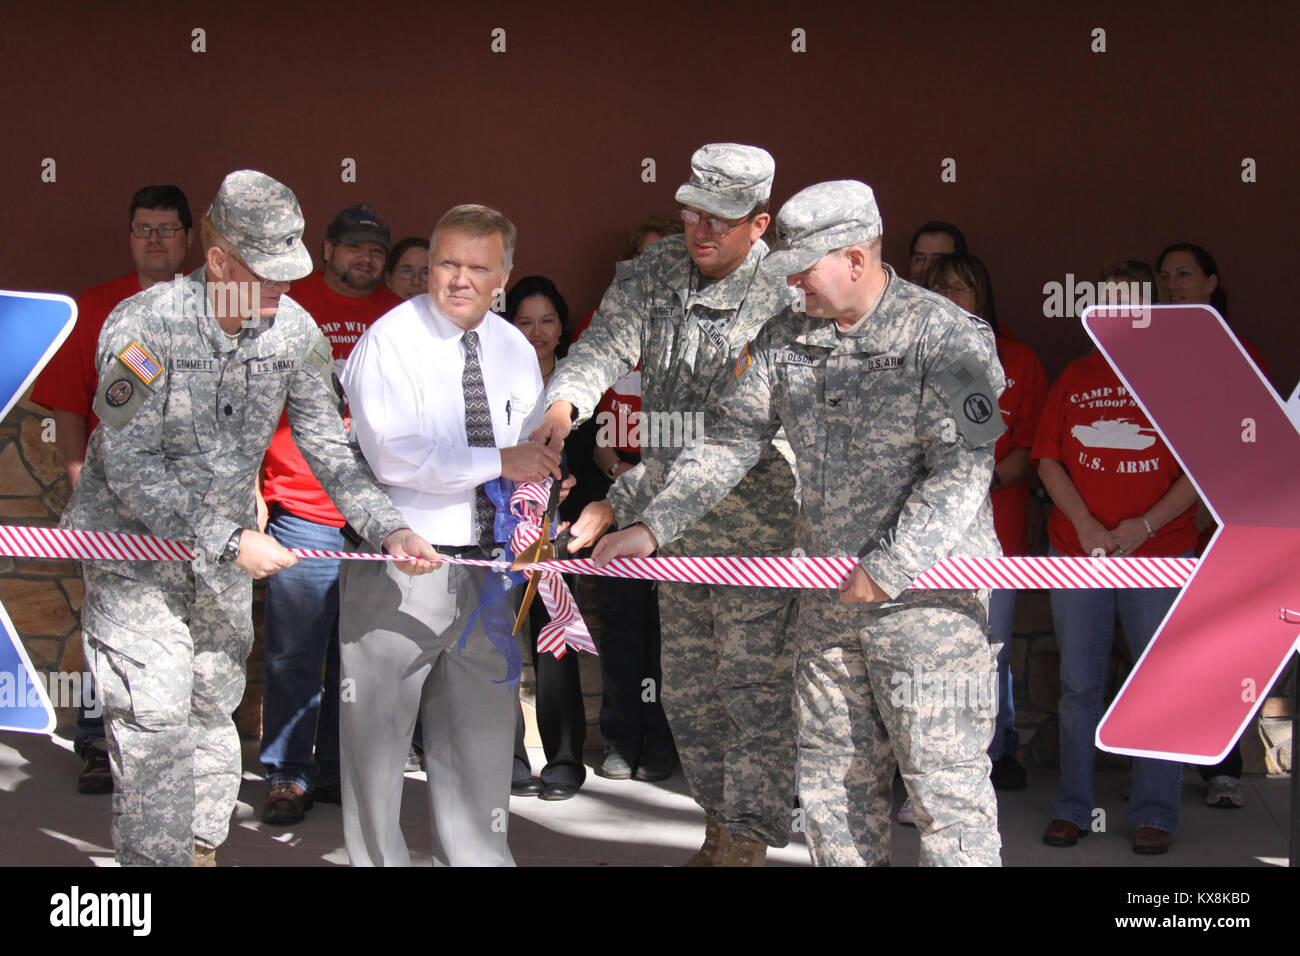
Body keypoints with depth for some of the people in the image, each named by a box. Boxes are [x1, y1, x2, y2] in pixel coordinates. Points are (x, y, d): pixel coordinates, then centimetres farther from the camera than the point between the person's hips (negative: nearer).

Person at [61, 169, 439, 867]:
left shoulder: (294, 331, -8)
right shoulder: (142, 323, -22)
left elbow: (328, 447, -3)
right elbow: (131, 467, -24)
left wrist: (387, 529, -17)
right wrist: (231, 541, -27)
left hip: (225, 539, 5)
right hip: (133, 537, -5)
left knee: (213, 706, 13)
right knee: (155, 717, -10)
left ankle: (203, 849, 28)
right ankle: (154, 857, 1)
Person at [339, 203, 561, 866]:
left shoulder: (515, 350, 9)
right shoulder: (389, 341, -11)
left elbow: (535, 450, 20)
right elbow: (394, 457, -23)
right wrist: (499, 463, -25)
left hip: (483, 565, 6)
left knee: (482, 729, 15)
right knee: (377, 731, 3)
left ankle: (475, 857, 31)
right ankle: (377, 859, 20)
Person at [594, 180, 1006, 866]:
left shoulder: (947, 337, -12)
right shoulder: (786, 339, 8)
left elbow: (960, 470, -18)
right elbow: (730, 442, 9)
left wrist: (887, 570, -22)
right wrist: (653, 526, 1)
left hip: (927, 587, -6)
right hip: (828, 597, 6)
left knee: (944, 778, -2)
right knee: (833, 775, 13)